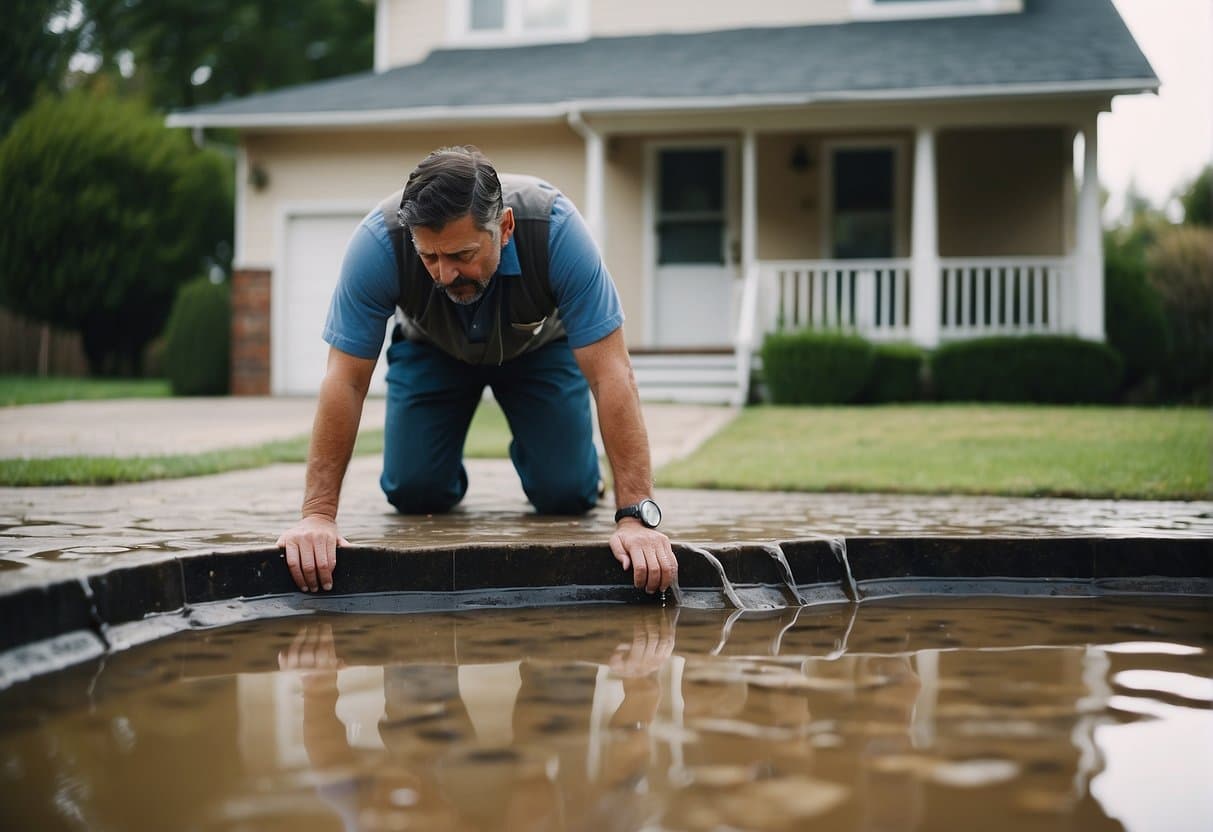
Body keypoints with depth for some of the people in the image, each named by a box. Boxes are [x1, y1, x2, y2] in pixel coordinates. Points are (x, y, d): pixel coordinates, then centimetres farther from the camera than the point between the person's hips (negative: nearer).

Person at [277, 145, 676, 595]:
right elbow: (345, 381, -32)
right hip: (430, 350, 1)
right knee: (413, 492, -11)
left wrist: (637, 516, -47)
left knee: (567, 494, -11)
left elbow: (611, 375, -40)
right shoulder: (378, 241, -38)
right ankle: (447, 470, 25)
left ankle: (529, 453, 23)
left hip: (538, 346, 0)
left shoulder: (556, 228, -41)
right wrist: (317, 515, -37)